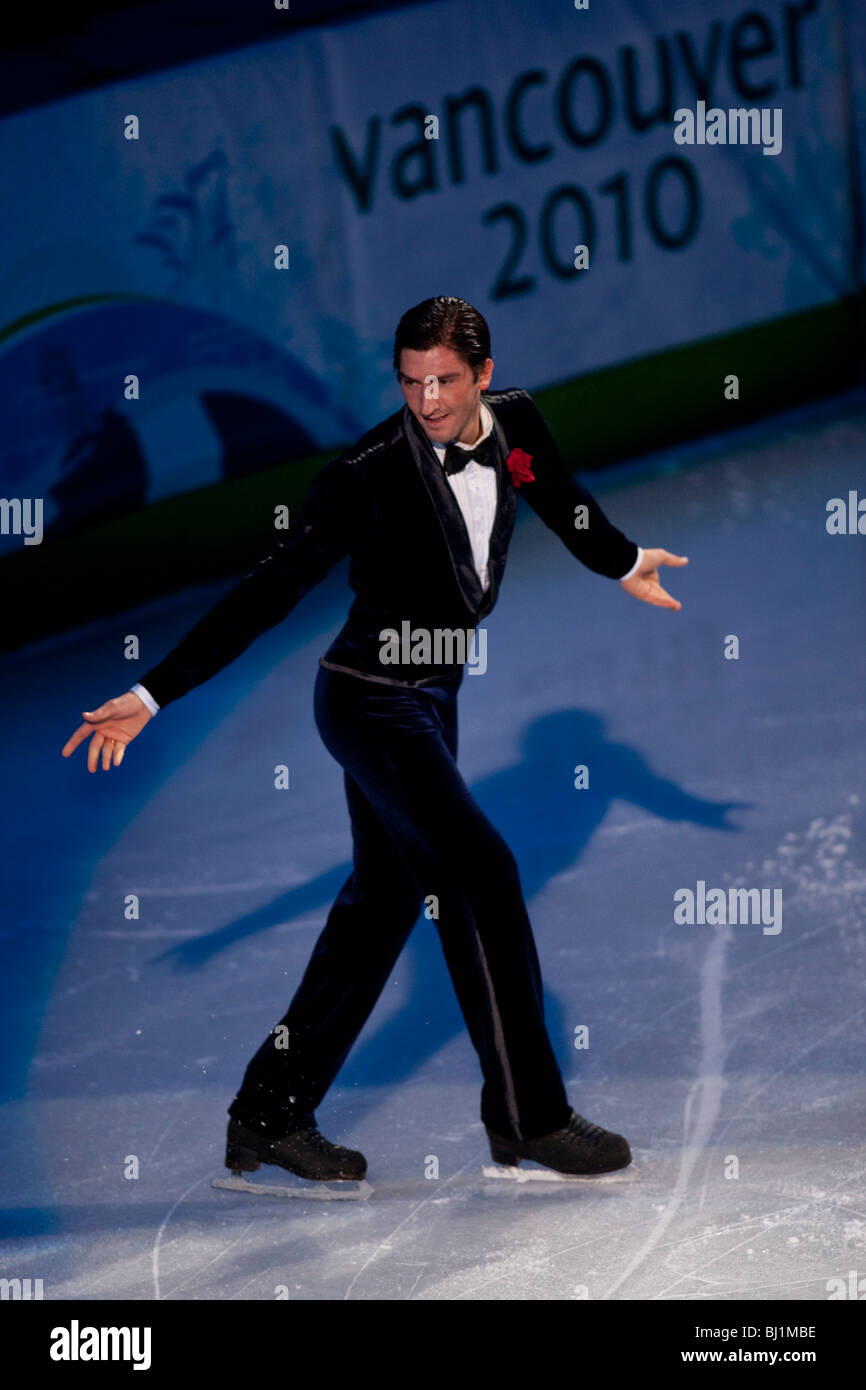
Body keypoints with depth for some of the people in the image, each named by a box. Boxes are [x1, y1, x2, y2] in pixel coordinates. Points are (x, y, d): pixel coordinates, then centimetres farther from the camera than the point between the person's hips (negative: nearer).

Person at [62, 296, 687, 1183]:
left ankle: (271, 1111, 18)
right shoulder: (370, 473, -21)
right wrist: (153, 694, -20)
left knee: (384, 898, 11)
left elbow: (560, 499, 21)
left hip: (432, 697, 8)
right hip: (370, 700, -8)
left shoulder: (516, 423, -4)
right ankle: (526, 1112, -4)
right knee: (483, 874, -14)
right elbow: (271, 589, -18)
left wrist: (623, 563, 40)